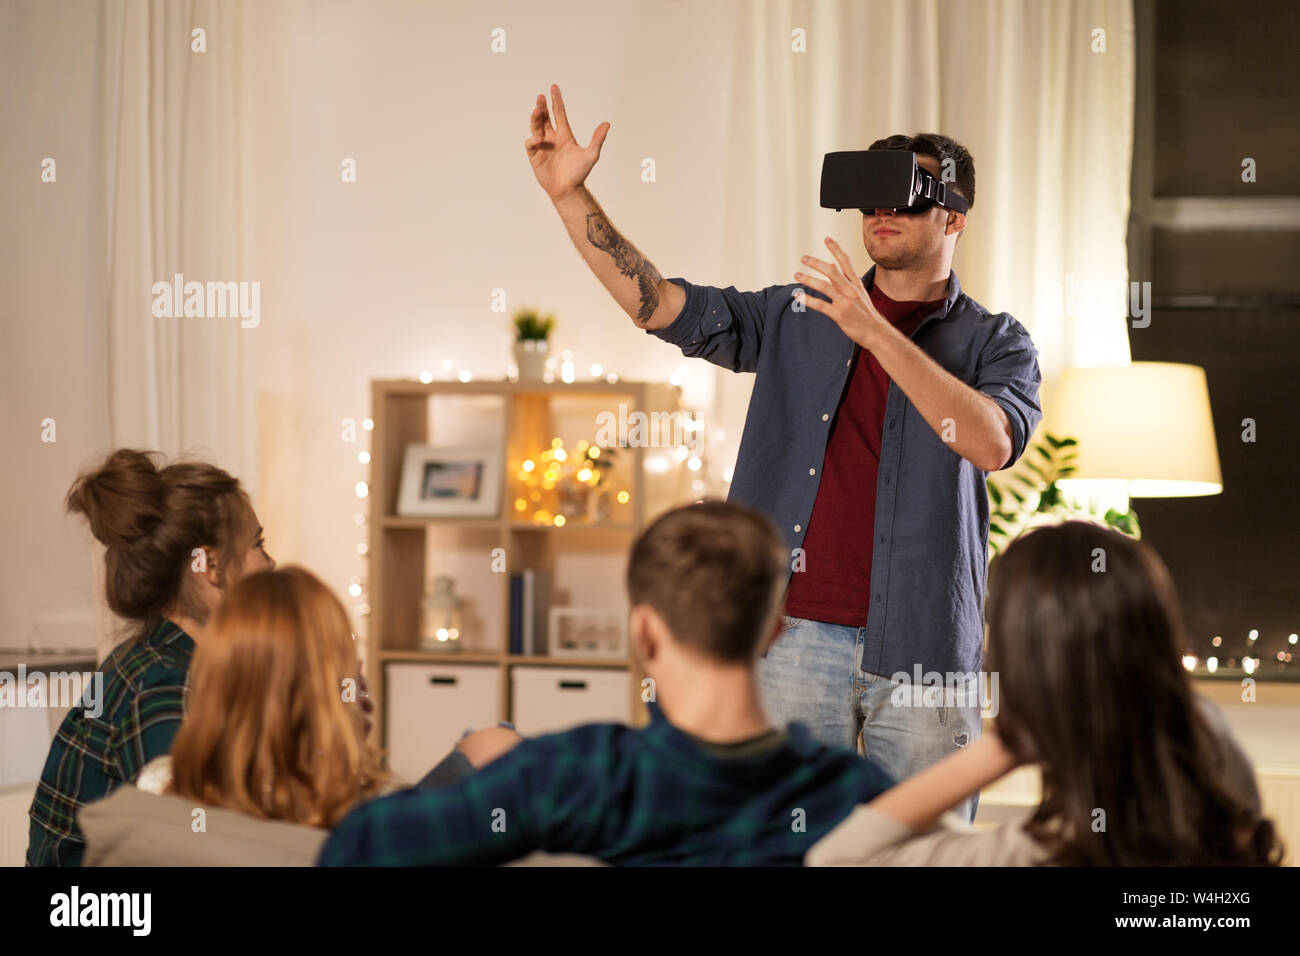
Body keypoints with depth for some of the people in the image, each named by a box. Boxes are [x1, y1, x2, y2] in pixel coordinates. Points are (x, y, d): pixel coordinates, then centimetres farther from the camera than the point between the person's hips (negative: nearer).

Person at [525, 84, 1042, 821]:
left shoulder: (996, 341, 4)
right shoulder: (797, 317, 13)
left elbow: (992, 443, -16)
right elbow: (658, 305, 7)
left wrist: (873, 329, -21)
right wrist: (571, 193, -2)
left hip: (924, 650, -2)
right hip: (799, 636, 2)